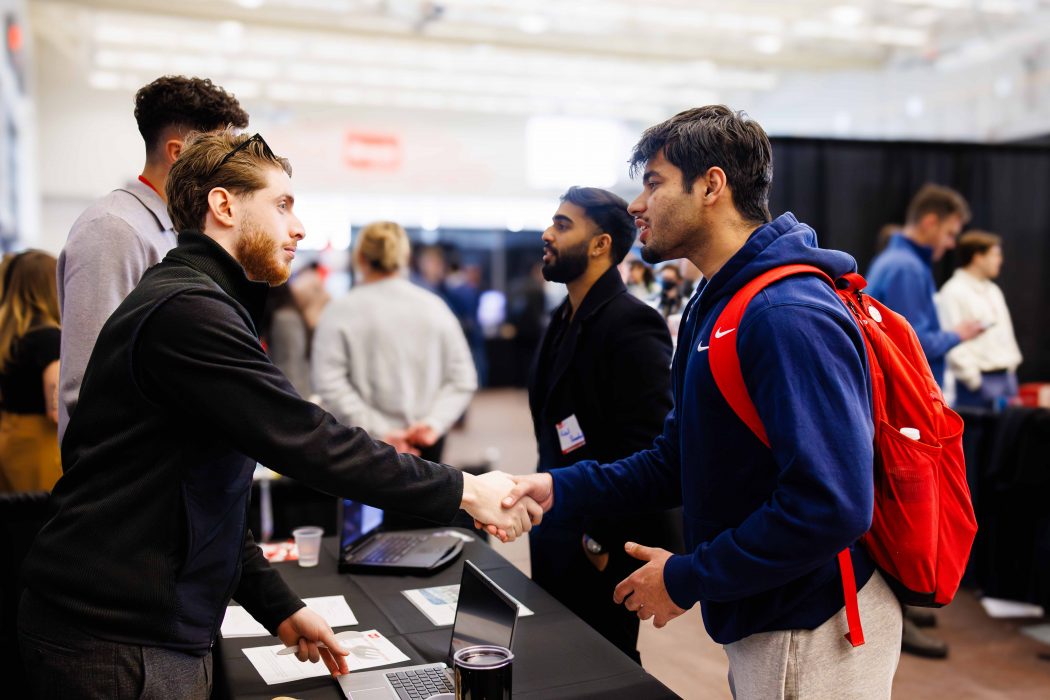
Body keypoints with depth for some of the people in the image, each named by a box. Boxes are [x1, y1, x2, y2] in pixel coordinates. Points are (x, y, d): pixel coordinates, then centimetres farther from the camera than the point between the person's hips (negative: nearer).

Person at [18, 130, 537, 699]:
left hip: (162, 631, 10)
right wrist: (463, 491, -18)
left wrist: (280, 607, 12)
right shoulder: (185, 311, -19)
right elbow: (308, 443, -26)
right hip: (120, 648, -9)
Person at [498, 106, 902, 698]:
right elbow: (680, 459, 10)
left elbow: (833, 504, -31)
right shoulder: (713, 306, 8)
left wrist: (686, 579, -21)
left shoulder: (790, 315, -25)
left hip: (811, 641, -9)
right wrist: (558, 489, -2)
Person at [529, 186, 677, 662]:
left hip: (605, 552, -9)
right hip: (558, 535, 9)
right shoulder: (566, 319, 10)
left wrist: (603, 541, -19)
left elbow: (647, 452, -23)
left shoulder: (631, 325, -19)